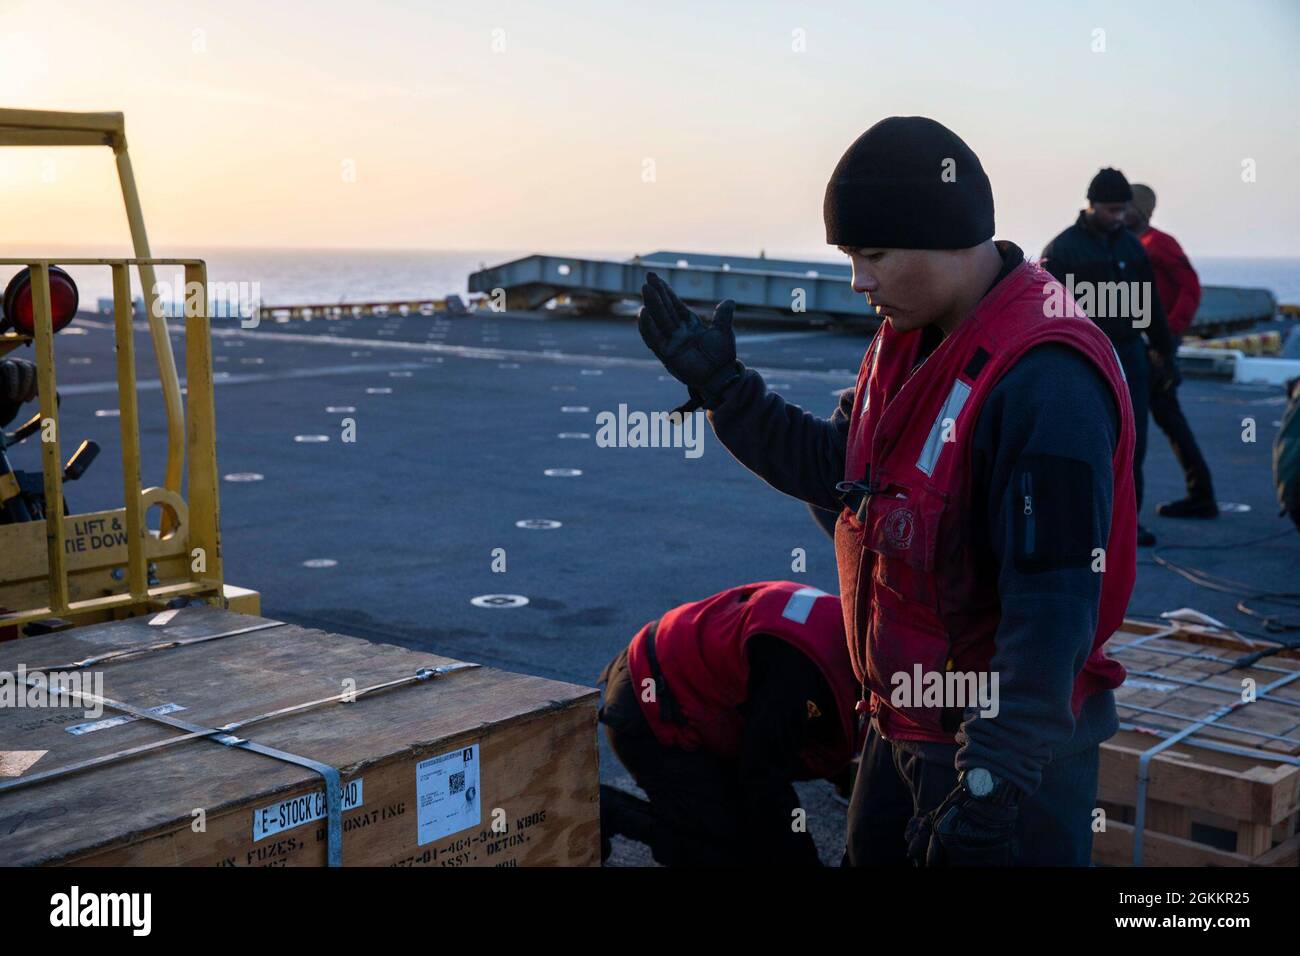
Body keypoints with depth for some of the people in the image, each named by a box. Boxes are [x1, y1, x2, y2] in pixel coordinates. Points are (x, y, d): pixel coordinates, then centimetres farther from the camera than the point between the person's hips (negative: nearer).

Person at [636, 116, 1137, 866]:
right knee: (875, 854, 22)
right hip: (903, 722, 9)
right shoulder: (911, 340, 3)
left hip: (1015, 749, -9)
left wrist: (995, 780, -28)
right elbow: (835, 467, 13)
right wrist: (720, 384, 6)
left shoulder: (1047, 382, -26)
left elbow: (1054, 605, -28)